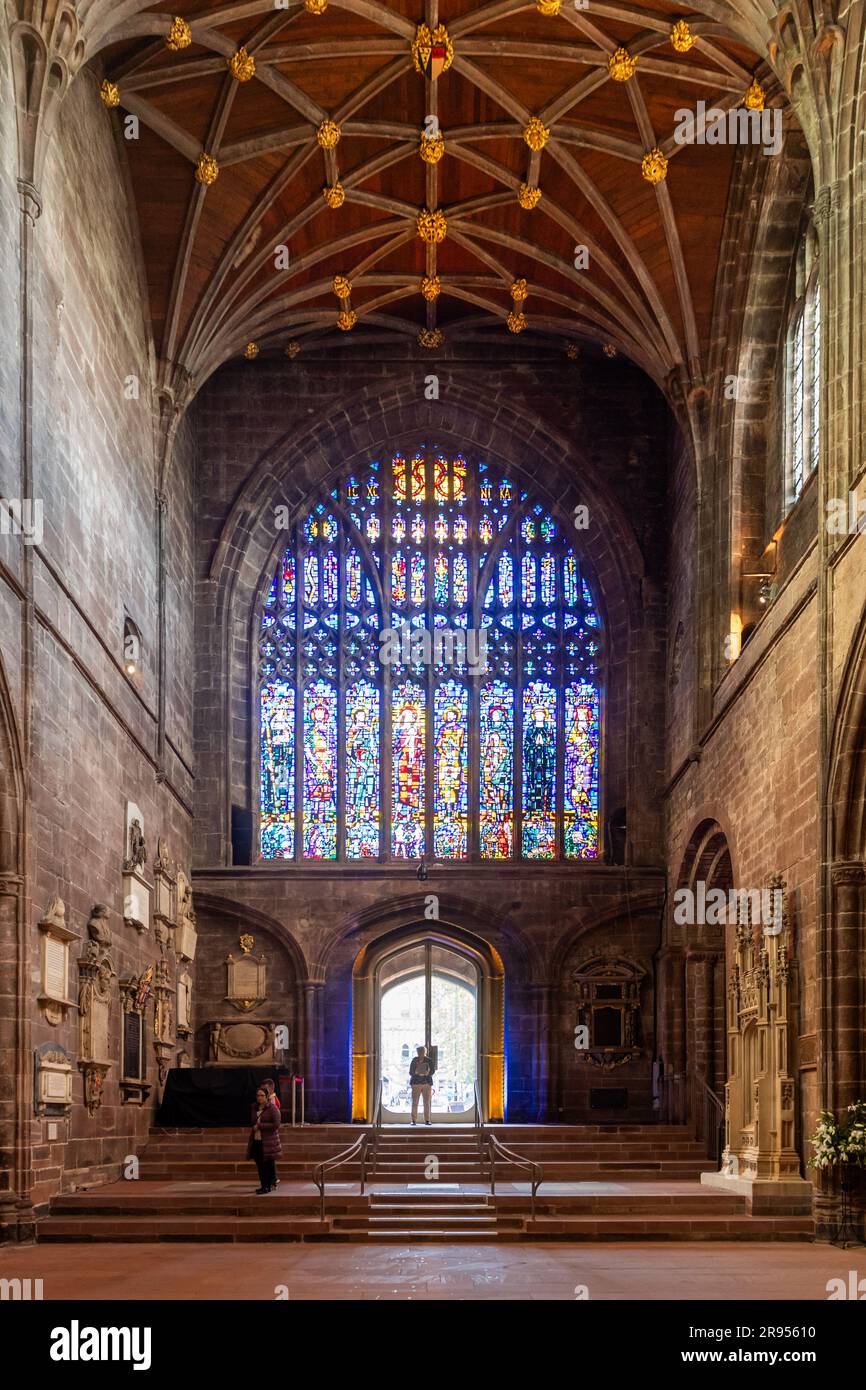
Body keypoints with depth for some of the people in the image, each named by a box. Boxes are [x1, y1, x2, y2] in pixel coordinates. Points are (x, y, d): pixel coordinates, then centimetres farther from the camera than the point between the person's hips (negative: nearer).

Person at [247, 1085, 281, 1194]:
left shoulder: (272, 1108, -9)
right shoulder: (255, 1108, 11)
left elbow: (276, 1124, -15)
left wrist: (260, 1126, -16)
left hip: (268, 1142, -6)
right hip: (256, 1141, 6)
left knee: (269, 1165, 0)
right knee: (260, 1165, 9)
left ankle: (268, 1186, 6)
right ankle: (264, 1185, 18)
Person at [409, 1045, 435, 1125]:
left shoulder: (428, 1060, 5)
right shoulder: (414, 1060, 4)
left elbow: (432, 1071, 2)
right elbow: (410, 1072, 2)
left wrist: (427, 1073, -18)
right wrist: (416, 1072, -17)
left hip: (427, 1083, 1)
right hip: (416, 1083, -1)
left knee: (427, 1103, -1)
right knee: (415, 1102, -5)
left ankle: (427, 1120, 3)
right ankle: (414, 1120, -1)